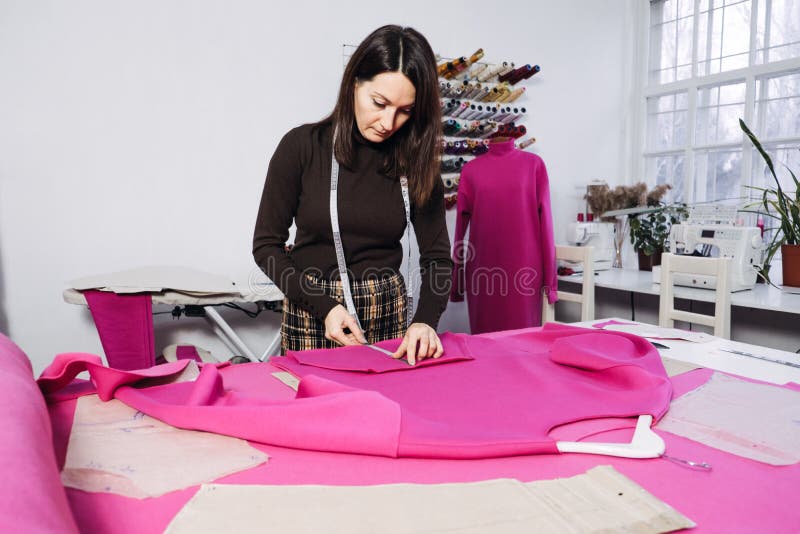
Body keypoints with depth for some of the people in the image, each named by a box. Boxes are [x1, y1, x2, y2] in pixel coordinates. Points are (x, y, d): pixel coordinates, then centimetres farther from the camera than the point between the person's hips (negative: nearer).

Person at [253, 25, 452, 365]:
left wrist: (425, 320, -21)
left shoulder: (415, 160, -5)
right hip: (312, 312, -2)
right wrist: (325, 307, -18)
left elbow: (437, 256, -4)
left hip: (388, 310, 2)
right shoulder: (302, 146, -12)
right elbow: (266, 245, -8)